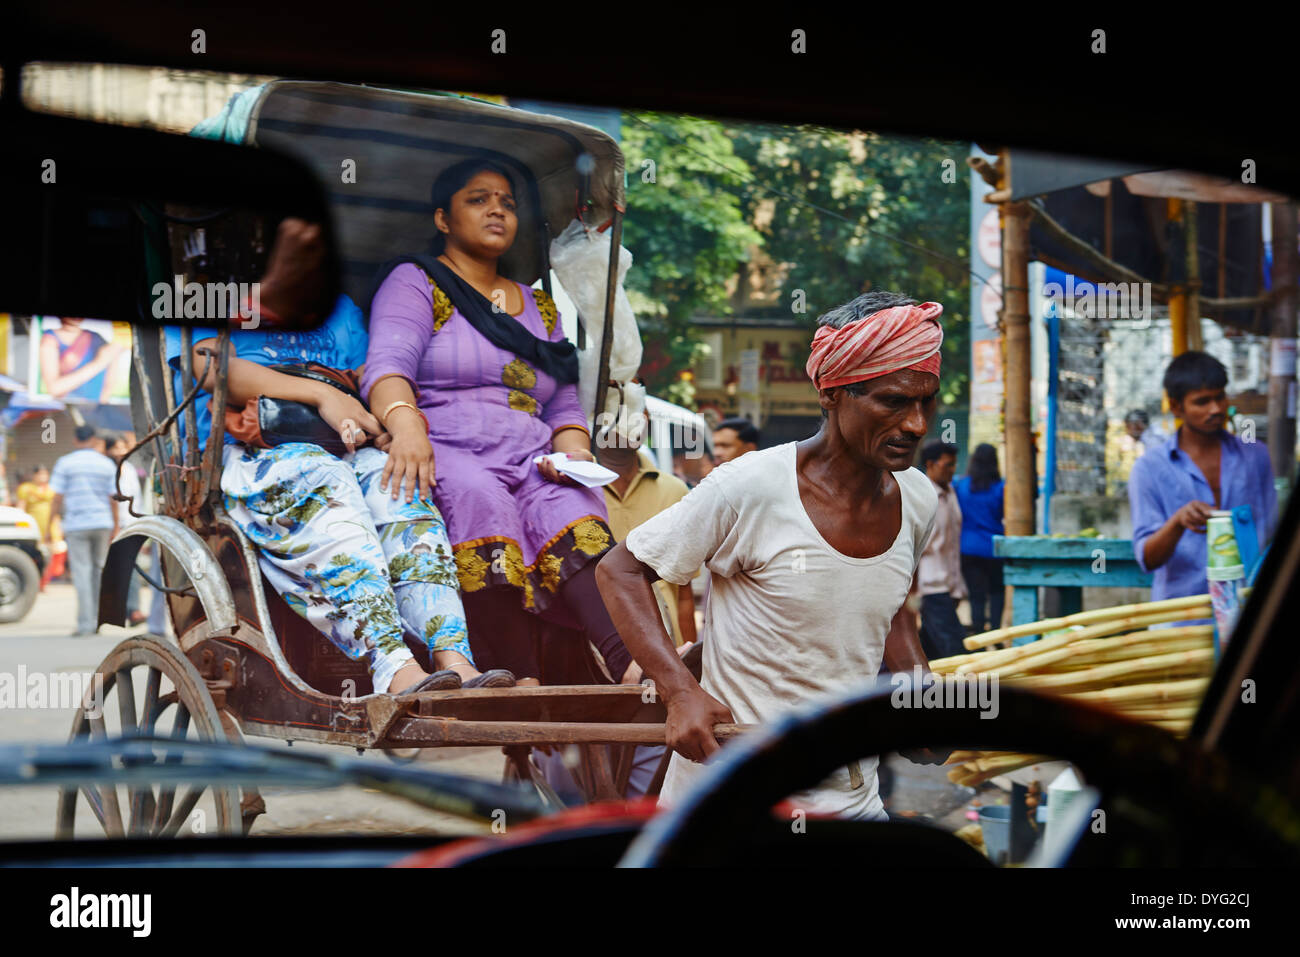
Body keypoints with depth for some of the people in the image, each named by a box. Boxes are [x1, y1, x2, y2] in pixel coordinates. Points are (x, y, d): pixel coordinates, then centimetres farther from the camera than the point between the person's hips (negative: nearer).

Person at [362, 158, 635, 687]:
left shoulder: (540, 307, 27)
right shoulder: (414, 282, 10)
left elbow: (565, 409, 24)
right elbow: (387, 364, -8)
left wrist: (572, 450, 0)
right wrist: (406, 425, -30)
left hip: (529, 463, 4)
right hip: (442, 454, -4)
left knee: (567, 505, -30)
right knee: (479, 496, -37)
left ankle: (631, 664, -50)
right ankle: (520, 684, -44)